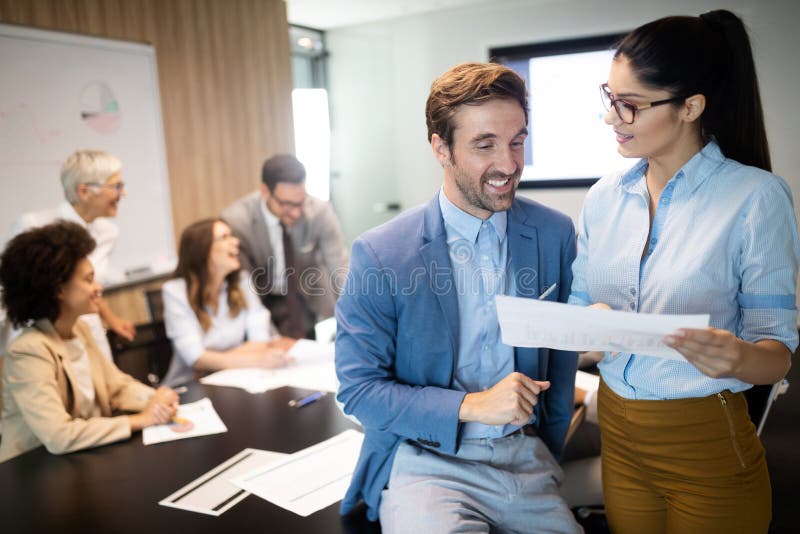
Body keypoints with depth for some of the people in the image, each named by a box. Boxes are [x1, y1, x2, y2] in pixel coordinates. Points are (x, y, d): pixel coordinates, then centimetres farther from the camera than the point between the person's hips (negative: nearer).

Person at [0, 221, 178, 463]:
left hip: (85, 459, 7)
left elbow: (118, 386, 7)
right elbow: (59, 437, -29)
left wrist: (155, 400, -13)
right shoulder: (29, 352, -22)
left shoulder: (80, 329, 2)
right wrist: (141, 420, -24)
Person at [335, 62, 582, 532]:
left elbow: (561, 352, 9)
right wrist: (471, 405, -17)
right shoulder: (380, 254, -13)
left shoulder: (555, 233, -3)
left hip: (526, 461, 4)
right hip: (426, 462, -3)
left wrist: (549, 449, 14)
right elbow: (358, 389, -9)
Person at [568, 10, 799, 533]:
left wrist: (739, 358, -32)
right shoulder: (604, 196, 0)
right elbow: (578, 303, 5)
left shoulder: (756, 196, -13)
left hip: (708, 444, -4)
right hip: (618, 431, 4)